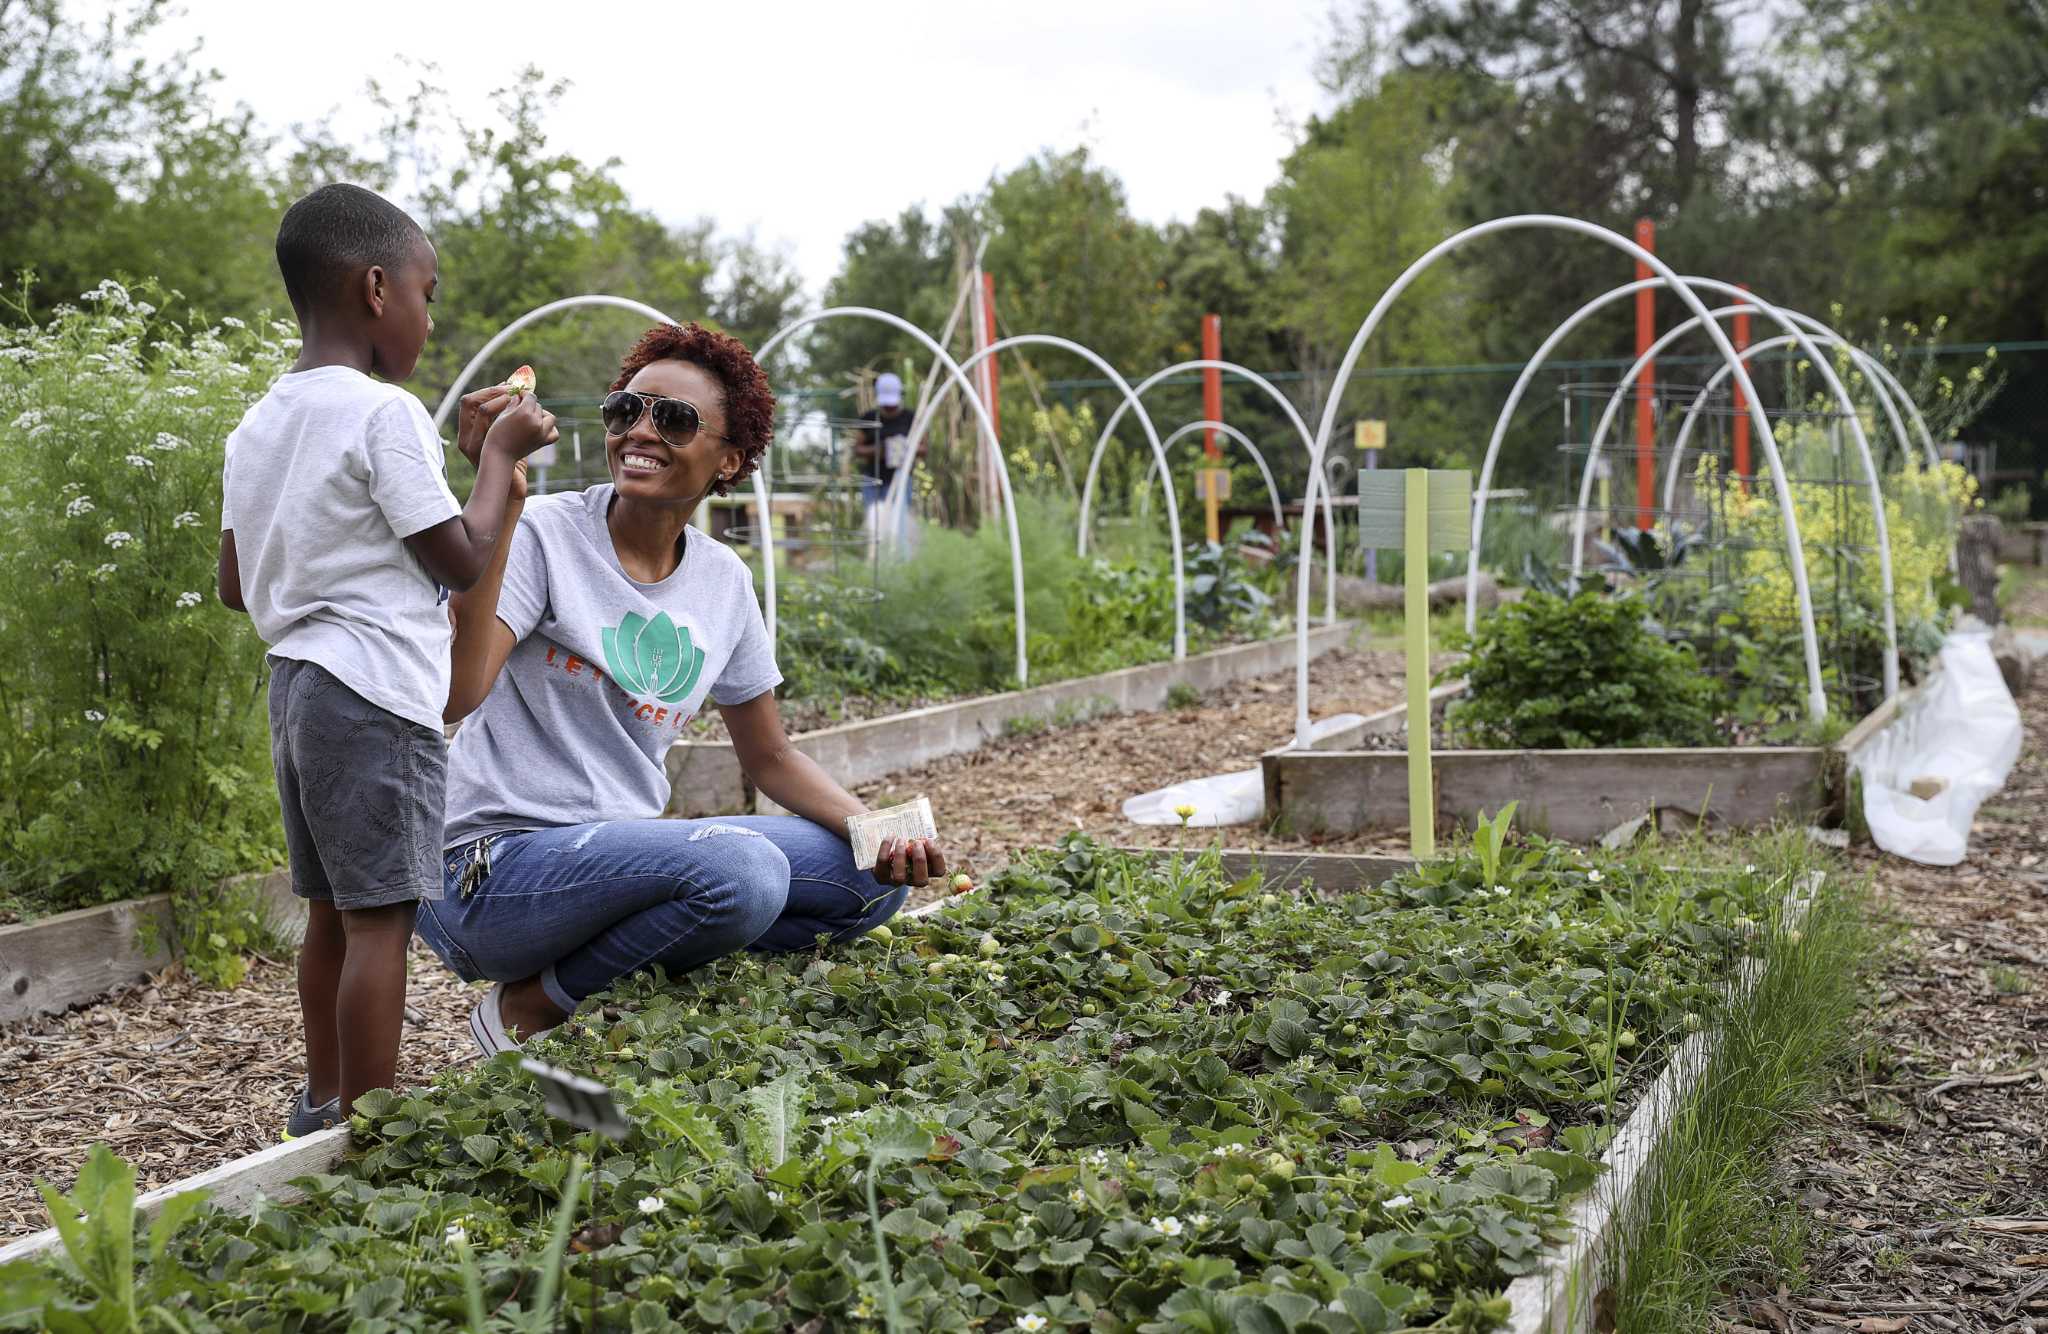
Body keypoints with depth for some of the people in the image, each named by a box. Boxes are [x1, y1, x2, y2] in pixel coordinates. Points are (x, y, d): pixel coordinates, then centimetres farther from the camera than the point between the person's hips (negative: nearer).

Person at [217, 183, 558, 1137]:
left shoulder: (257, 425, 13)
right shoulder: (385, 413, -13)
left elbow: (235, 584, 18)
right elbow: (464, 559, -10)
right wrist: (499, 452, 2)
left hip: (296, 681, 9)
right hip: (377, 695, -9)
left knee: (332, 909, 16)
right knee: (381, 916, -5)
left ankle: (323, 1108, 27)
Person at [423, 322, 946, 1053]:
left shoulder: (726, 582, 7)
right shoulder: (545, 534, -11)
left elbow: (772, 758, 16)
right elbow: (455, 692, -28)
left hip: (622, 847, 7)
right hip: (493, 866, -7)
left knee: (874, 879, -2)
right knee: (744, 870, -31)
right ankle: (531, 1005, -7)